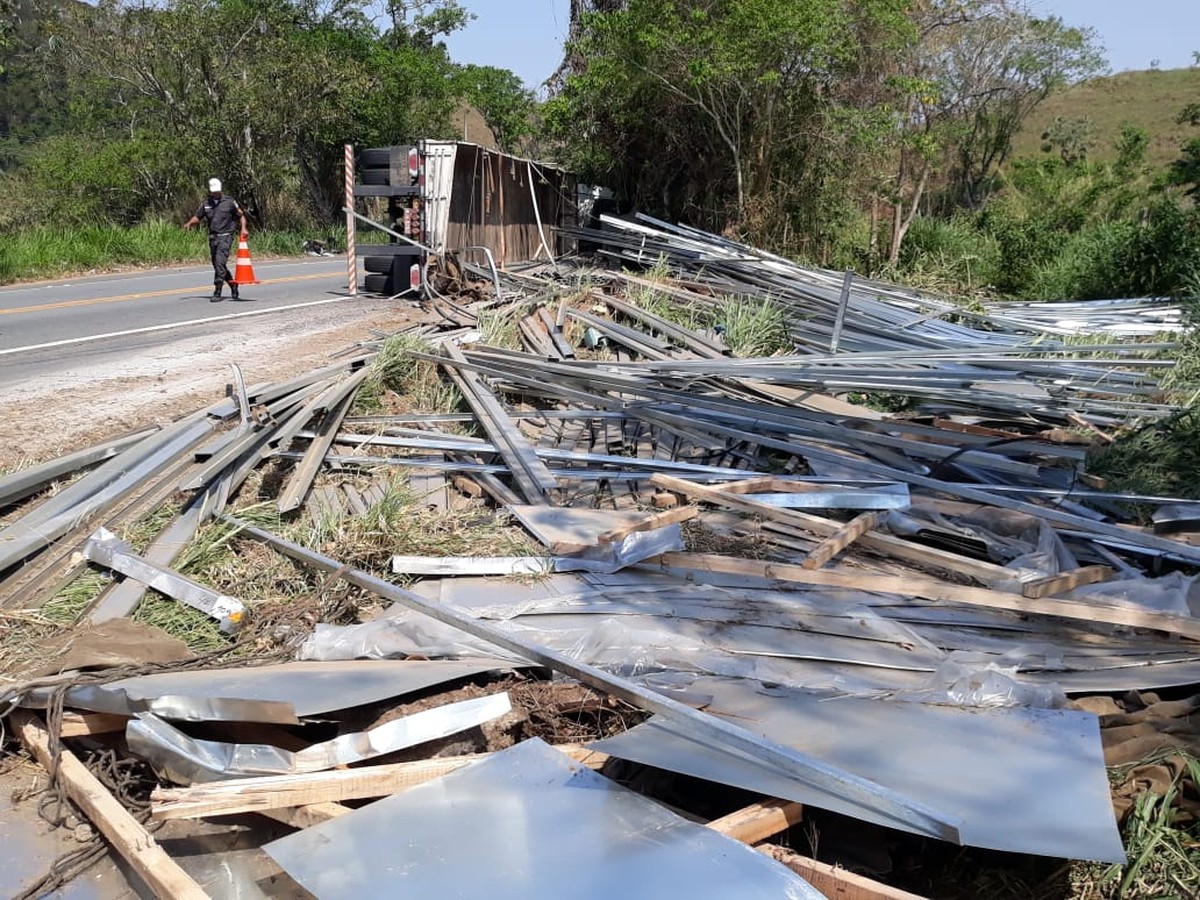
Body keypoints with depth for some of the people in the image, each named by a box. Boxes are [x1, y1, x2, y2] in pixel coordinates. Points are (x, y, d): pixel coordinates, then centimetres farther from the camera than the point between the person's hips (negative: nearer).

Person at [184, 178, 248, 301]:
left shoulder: (229, 202, -2)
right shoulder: (206, 203, 10)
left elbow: (241, 215, 4)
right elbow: (197, 216, 16)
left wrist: (243, 228, -11)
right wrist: (189, 223, -3)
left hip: (225, 237, -6)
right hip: (212, 237, 6)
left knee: (220, 262, -18)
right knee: (217, 265, 11)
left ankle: (217, 292, -17)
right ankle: (233, 285, 30)